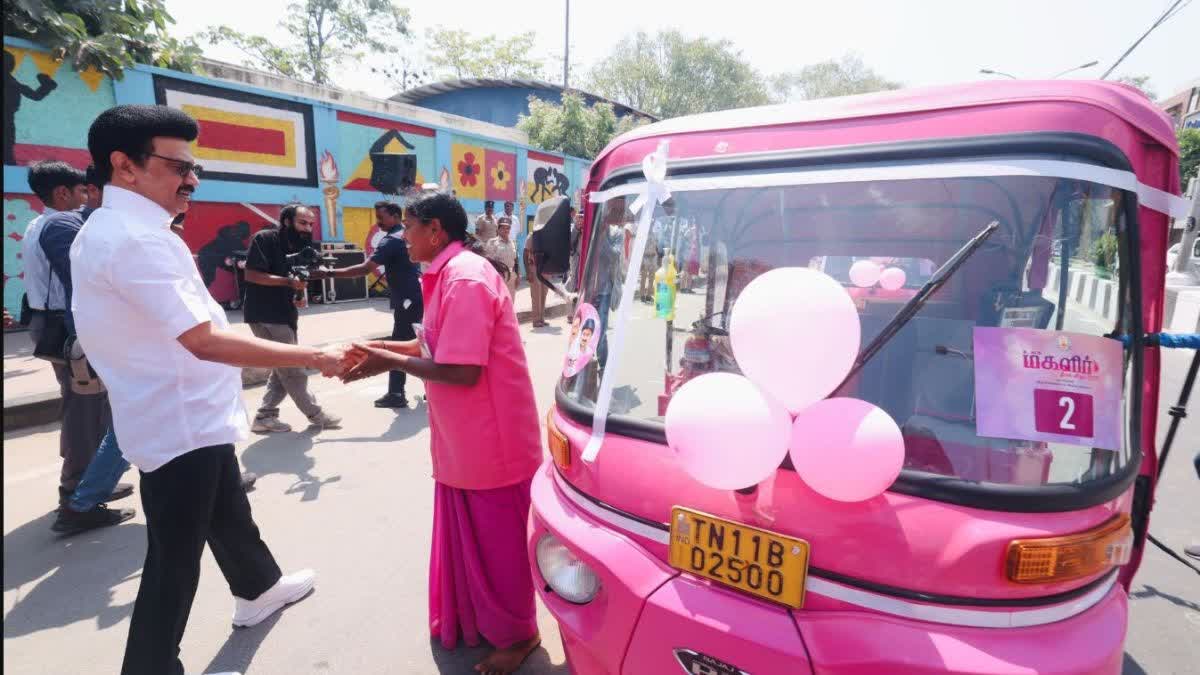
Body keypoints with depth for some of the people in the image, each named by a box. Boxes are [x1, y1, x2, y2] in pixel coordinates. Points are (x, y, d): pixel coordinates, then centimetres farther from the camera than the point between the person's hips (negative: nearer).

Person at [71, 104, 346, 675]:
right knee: (173, 560, 5)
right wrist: (314, 357, -29)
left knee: (228, 511, 28)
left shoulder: (114, 230, 11)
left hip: (191, 416, 11)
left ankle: (258, 589, 50)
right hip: (180, 425, -11)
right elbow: (205, 341, -30)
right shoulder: (134, 238, -24)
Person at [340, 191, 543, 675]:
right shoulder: (451, 273, 9)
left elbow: (462, 372, -27)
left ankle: (515, 634, 30)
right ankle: (470, 618, 42)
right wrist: (389, 347, 8)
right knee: (468, 536, 22)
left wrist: (391, 363, -16)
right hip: (465, 438, 9)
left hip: (490, 441, -9)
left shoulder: (465, 278, -23)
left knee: (497, 541, 9)